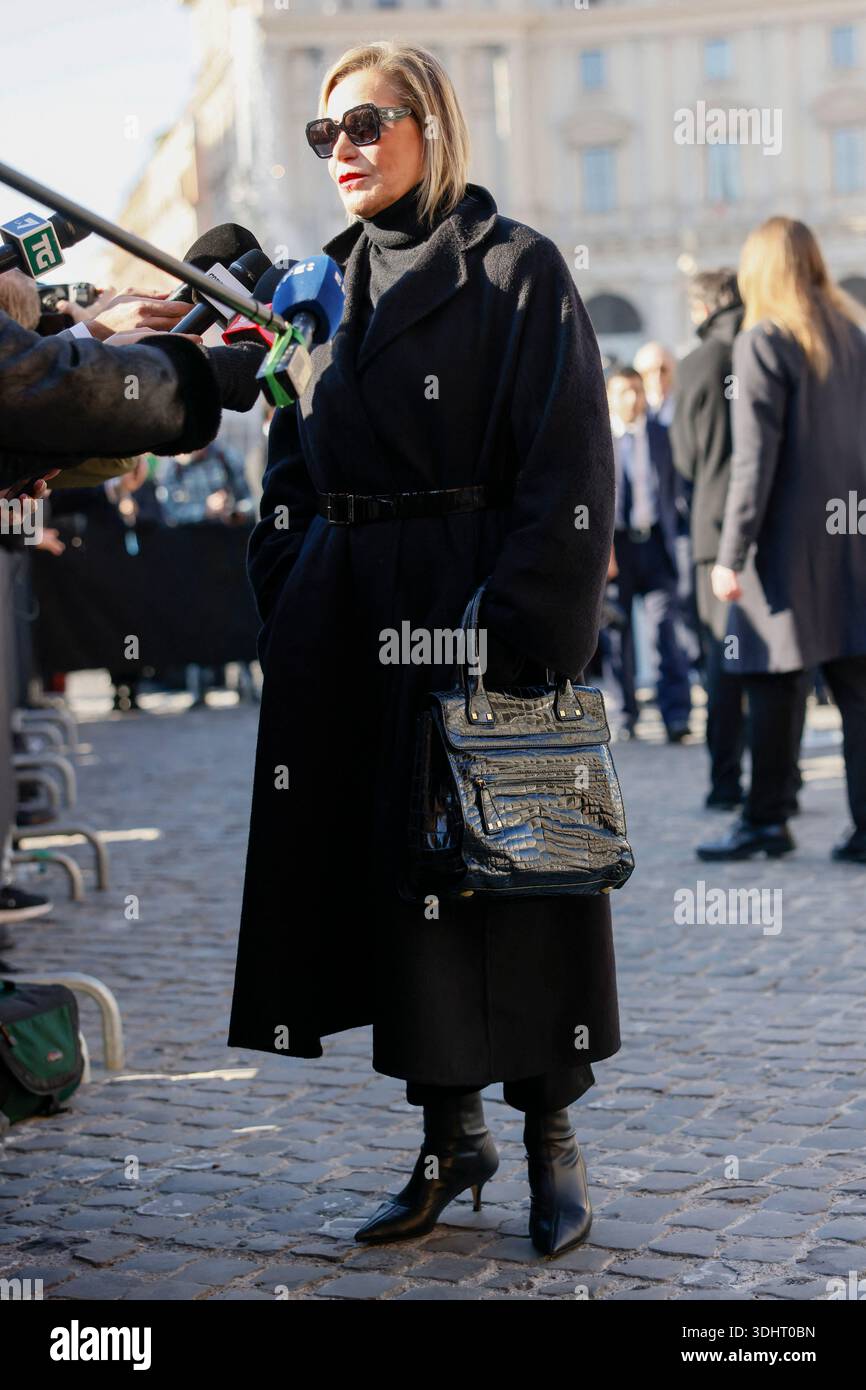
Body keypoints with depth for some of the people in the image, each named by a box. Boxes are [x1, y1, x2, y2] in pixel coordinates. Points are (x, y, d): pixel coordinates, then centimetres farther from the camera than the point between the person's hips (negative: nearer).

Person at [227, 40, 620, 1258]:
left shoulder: (517, 268, -3)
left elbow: (567, 473, -10)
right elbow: (291, 471, 16)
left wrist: (530, 637, -17)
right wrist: (287, 619, 7)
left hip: (472, 606, -5)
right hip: (343, 622, 6)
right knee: (387, 870, 7)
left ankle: (551, 1134, 17)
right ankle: (451, 1134, 21)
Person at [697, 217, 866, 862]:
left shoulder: (763, 342, -8)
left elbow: (755, 458, -14)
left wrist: (731, 555, -12)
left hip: (789, 542, -5)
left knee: (775, 687, 3)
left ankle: (766, 820, 10)